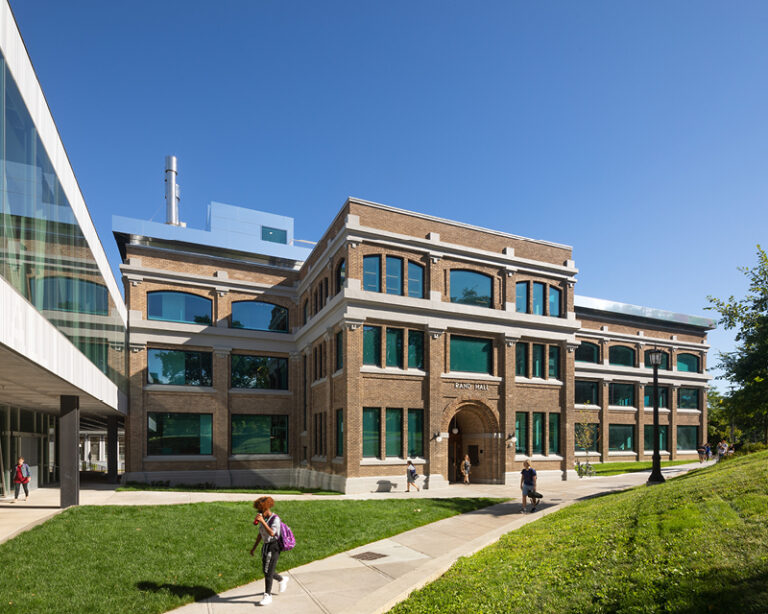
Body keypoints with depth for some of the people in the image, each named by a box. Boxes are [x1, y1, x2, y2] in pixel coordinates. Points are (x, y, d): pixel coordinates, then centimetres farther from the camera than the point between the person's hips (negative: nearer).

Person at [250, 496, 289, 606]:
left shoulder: (275, 519, -18)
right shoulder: (263, 518, 5)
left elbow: (271, 533, -32)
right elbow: (260, 534, 15)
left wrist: (262, 521, -35)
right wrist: (254, 547, 16)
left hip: (273, 546, -8)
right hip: (265, 546, 8)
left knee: (268, 572, -5)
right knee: (265, 570, 15)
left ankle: (267, 596, 8)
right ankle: (282, 579, 38)